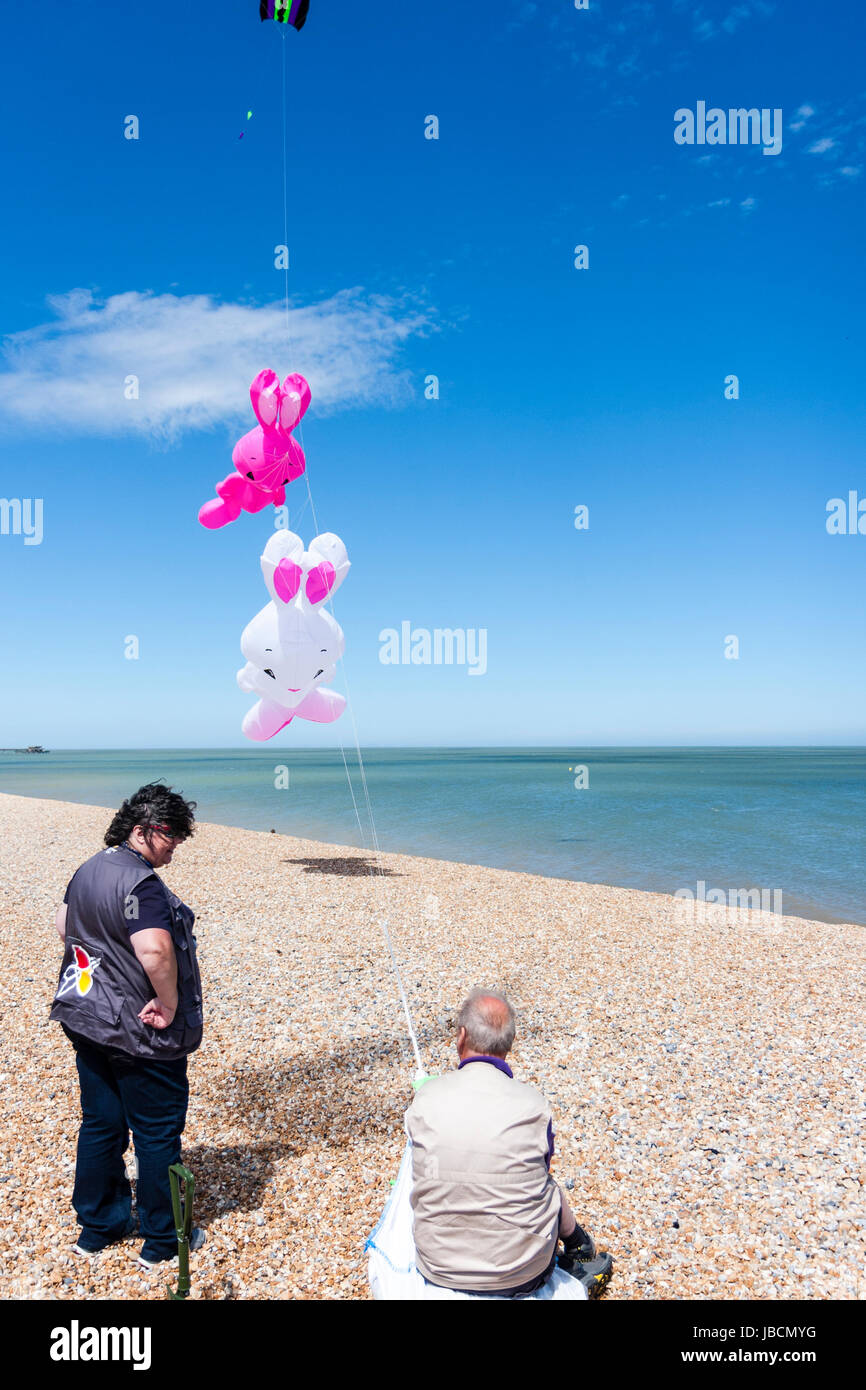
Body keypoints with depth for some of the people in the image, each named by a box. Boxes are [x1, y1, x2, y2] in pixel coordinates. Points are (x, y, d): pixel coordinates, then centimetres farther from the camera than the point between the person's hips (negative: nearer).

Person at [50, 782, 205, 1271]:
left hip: (88, 1021, 9)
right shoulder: (141, 883, -25)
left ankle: (97, 1228, 36)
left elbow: (64, 924, 21)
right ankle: (162, 1241, 23)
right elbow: (155, 950, -38)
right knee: (157, 1134, 8)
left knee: (101, 1125, 21)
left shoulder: (88, 870, 6)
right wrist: (169, 1003, -24)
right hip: (141, 1032, -9)